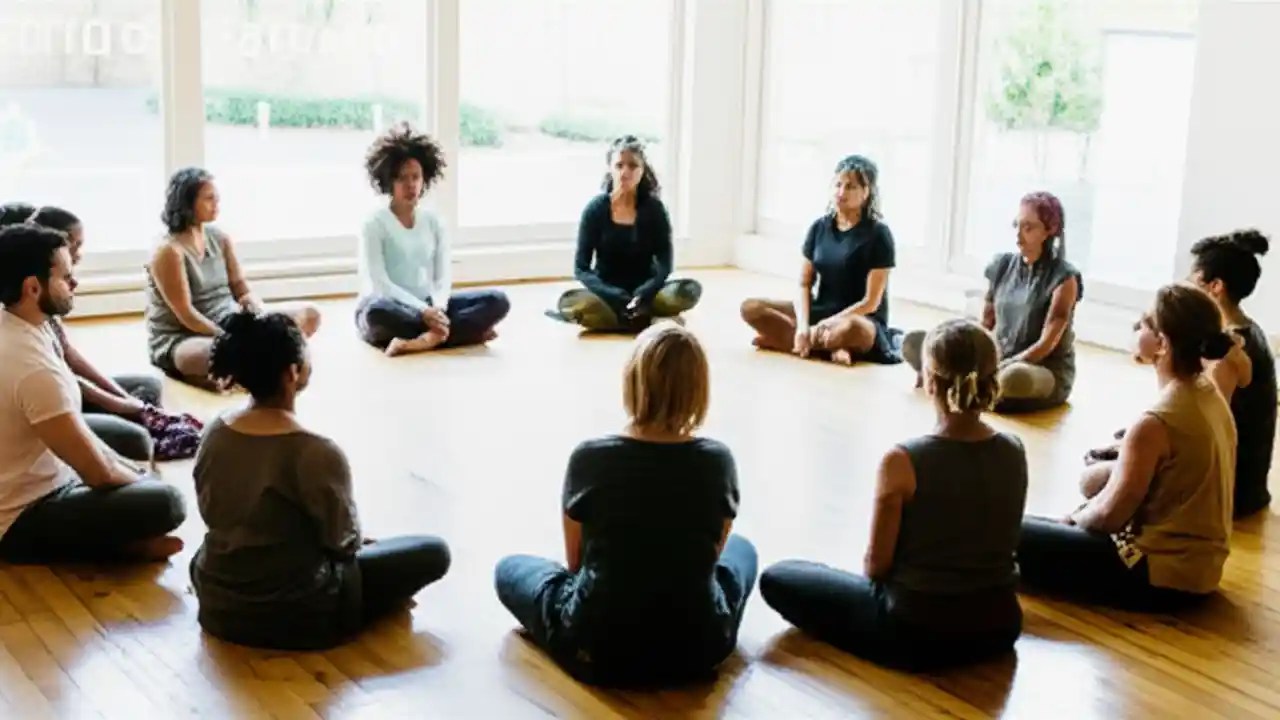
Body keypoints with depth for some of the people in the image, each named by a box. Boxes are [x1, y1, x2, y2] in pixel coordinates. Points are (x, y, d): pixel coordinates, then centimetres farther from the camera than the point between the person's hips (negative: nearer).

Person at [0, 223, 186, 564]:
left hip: (32, 487, 10)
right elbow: (98, 474, -22)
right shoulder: (33, 367, -28)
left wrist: (134, 471, 9)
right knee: (165, 501, -24)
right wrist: (143, 482, -2)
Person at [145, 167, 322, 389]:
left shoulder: (220, 238, 6)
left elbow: (243, 291, 7)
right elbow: (186, 314, -19)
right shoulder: (169, 252, -14)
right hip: (180, 339, -8)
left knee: (308, 315, -4)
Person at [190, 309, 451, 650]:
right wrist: (356, 541, 10)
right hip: (293, 615, -7)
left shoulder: (214, 433, -7)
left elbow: (212, 514, 8)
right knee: (433, 552, 5)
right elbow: (343, 542, -13)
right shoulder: (316, 452, -27)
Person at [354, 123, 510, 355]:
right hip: (392, 308, -4)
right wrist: (423, 310, -27)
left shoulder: (433, 222, 10)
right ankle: (460, 331, -30)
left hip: (428, 306, 5)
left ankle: (425, 339, -32)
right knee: (378, 310, -42)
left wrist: (438, 307, -20)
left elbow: (443, 275, 3)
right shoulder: (375, 224, -5)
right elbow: (379, 283, -15)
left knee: (498, 300, -15)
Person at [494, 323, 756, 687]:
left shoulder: (589, 458, -13)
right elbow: (711, 556, 8)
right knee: (740, 549, 31)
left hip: (598, 650, -2)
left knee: (509, 569, 25)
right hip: (698, 649, 2)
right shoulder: (718, 461, -9)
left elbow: (575, 563, 2)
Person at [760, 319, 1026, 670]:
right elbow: (993, 542, 9)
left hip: (918, 632, -6)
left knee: (776, 578, 11)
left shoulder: (902, 461, -22)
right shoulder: (1014, 451, -6)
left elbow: (876, 565, -13)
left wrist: (874, 568, 12)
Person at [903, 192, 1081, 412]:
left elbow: (1046, 344, -17)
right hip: (999, 359, 5)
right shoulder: (1003, 265, 5)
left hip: (1047, 371, -4)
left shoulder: (1064, 278, -12)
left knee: (1014, 378, -43)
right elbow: (986, 325, 8)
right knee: (913, 343, -7)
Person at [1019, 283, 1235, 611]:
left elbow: (1110, 515, -16)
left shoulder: (1155, 422, -23)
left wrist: (1075, 517, 5)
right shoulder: (1211, 398, 3)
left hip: (1160, 575, -9)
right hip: (1199, 565, 9)